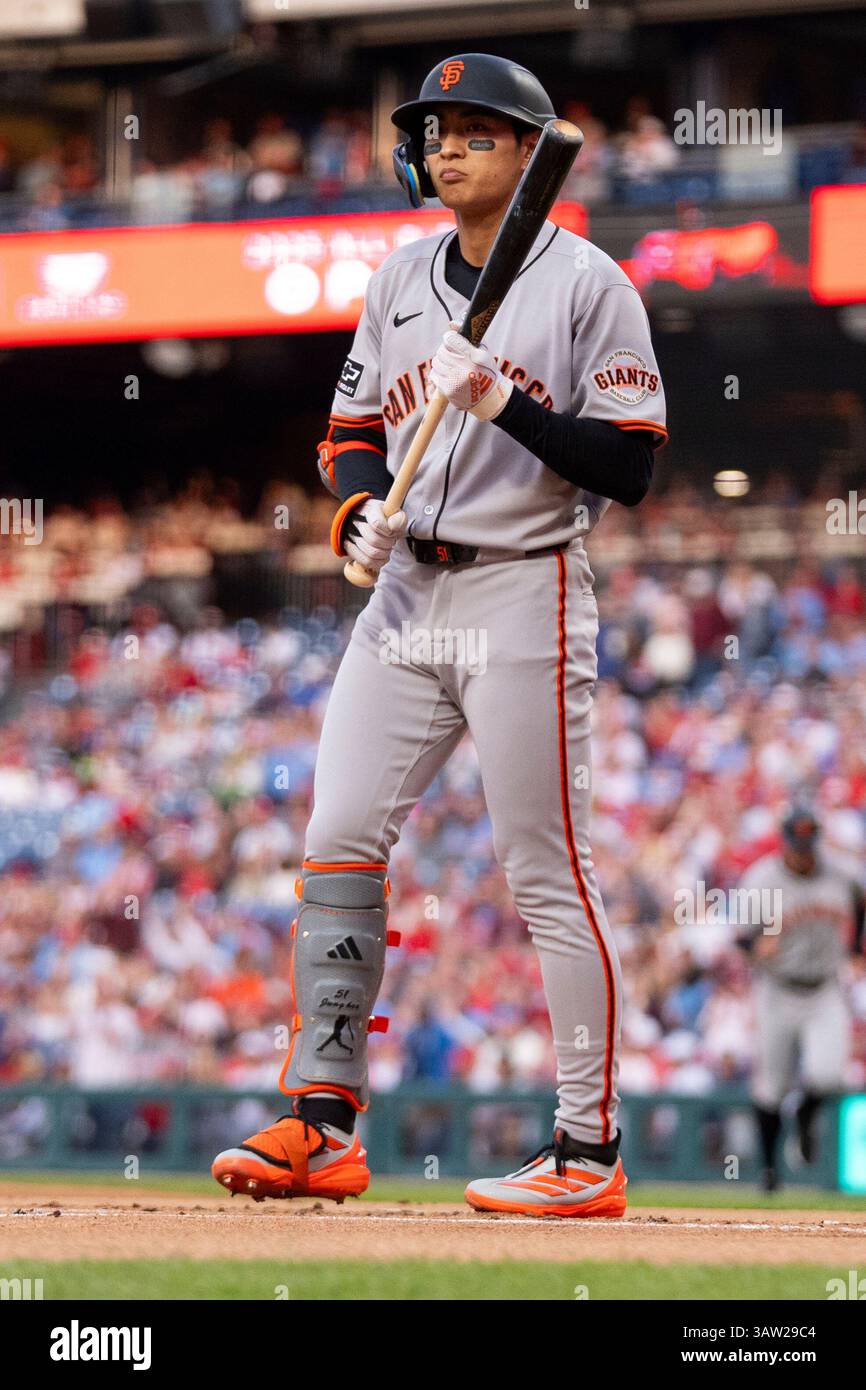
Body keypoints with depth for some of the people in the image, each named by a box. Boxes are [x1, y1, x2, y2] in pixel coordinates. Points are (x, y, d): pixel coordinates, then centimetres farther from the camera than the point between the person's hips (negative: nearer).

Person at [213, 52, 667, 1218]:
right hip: (405, 595, 6)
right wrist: (359, 509, -2)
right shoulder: (401, 282, 13)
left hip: (525, 597, -6)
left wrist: (508, 404, -21)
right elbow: (352, 430, 19)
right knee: (339, 840, 1)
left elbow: (630, 468, -10)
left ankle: (589, 1154, 0)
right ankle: (323, 1127, 6)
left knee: (547, 876, -5)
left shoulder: (589, 286, -5)